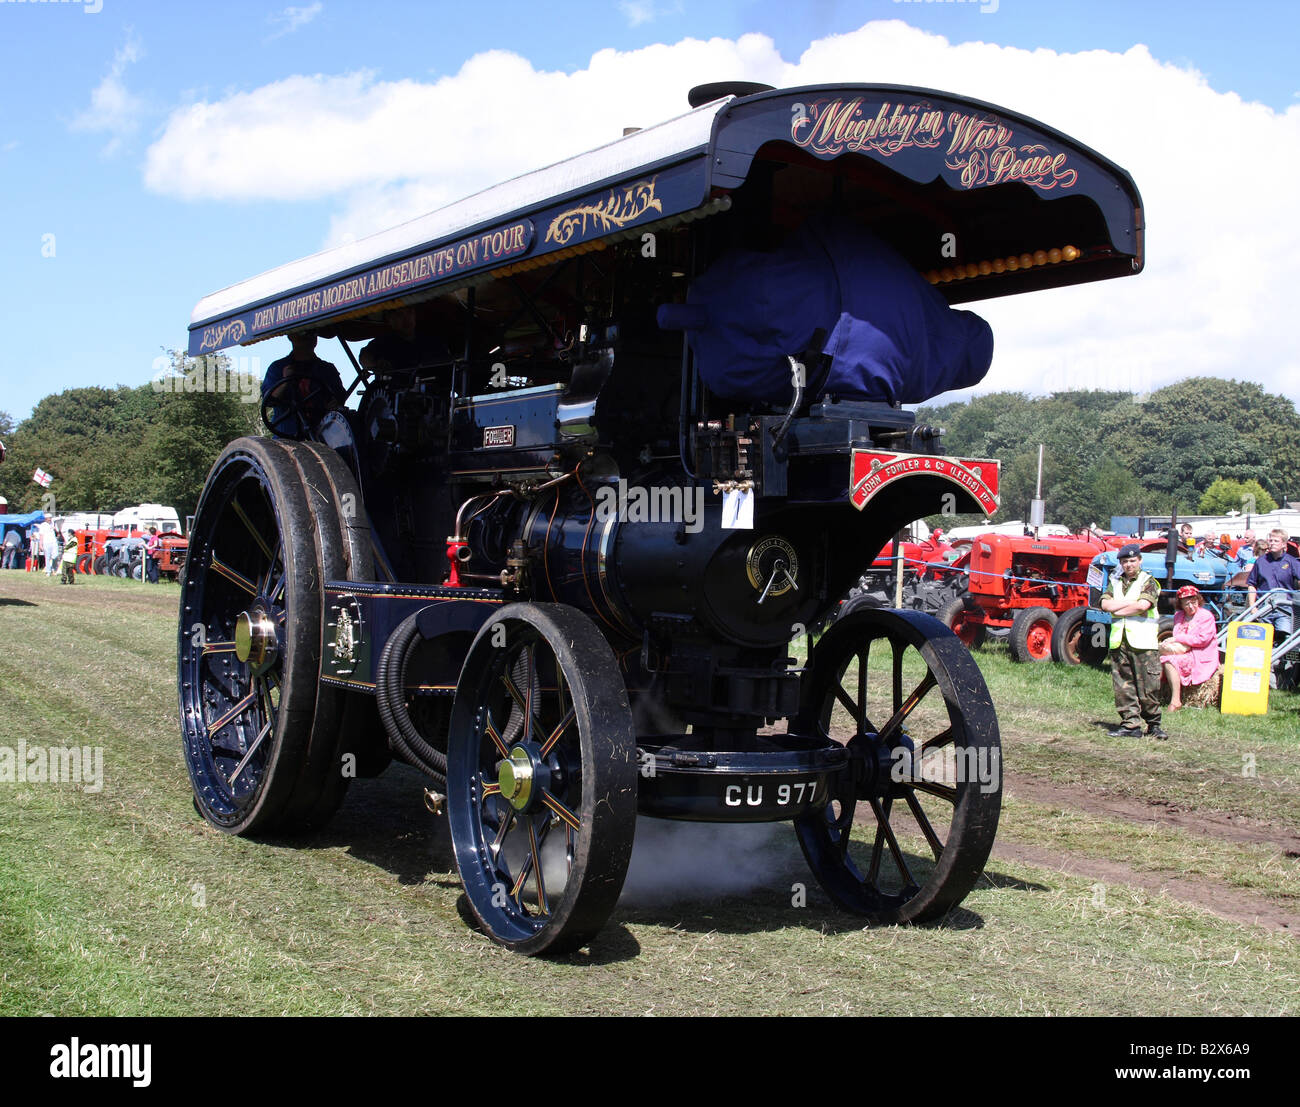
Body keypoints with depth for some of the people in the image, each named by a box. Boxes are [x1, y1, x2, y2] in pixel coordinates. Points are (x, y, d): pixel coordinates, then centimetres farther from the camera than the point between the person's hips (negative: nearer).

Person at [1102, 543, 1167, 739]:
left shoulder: (1148, 581, 3)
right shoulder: (1115, 582, 16)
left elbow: (1143, 606, -14)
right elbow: (1105, 604, 0)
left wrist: (1118, 610, -4)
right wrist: (1130, 602, -6)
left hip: (1143, 640, -4)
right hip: (1119, 640, 4)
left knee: (1148, 685, -5)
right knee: (1123, 685, 3)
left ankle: (1154, 724, 4)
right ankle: (1130, 724, 7)